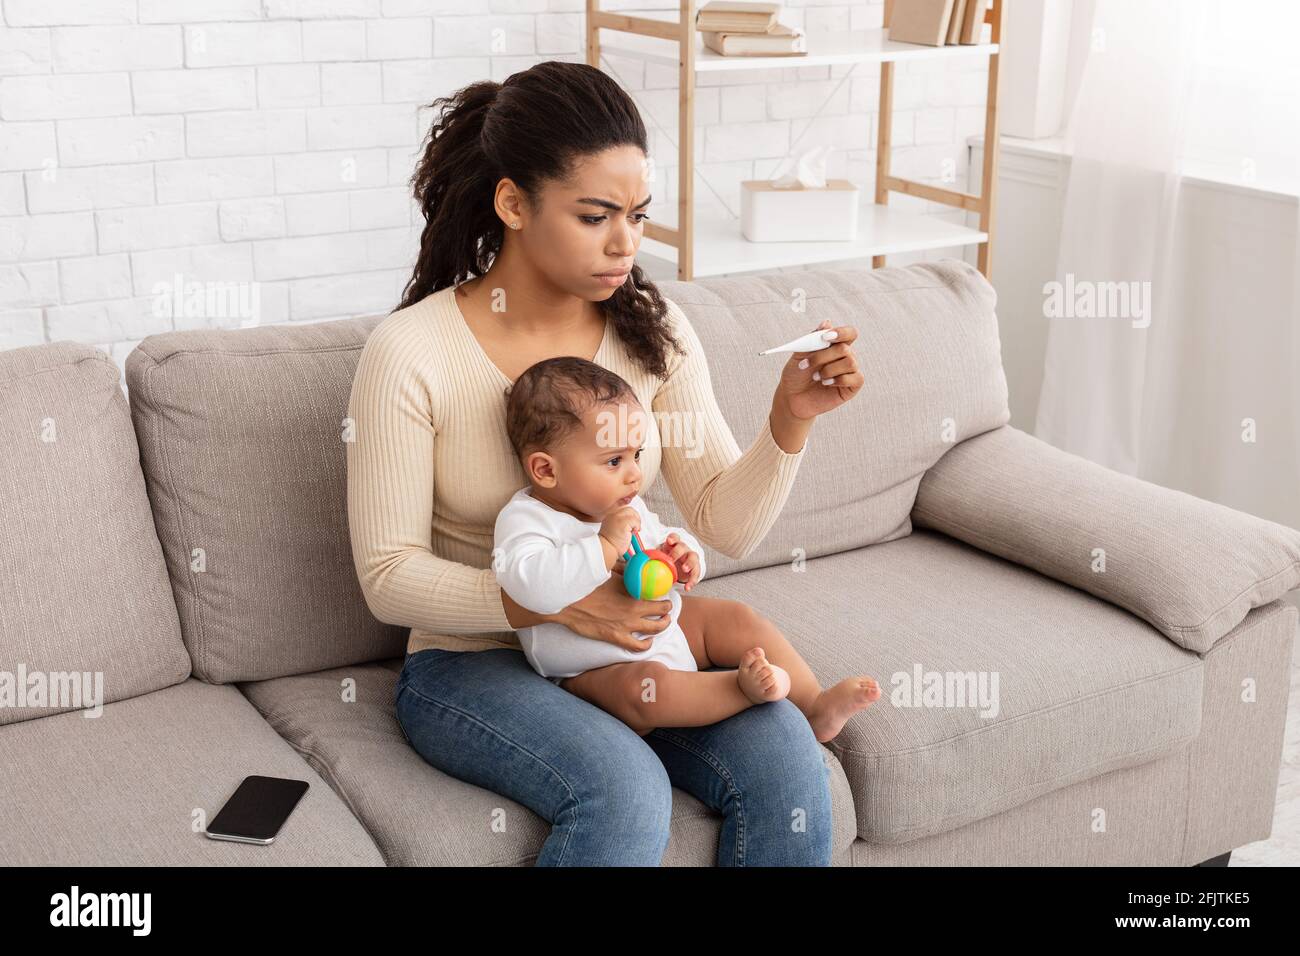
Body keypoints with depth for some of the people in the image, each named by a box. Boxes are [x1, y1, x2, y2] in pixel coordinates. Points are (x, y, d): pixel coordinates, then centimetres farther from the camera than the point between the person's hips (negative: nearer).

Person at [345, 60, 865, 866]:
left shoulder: (652, 329, -2)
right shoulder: (411, 353, -14)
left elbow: (726, 526, -3)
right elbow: (389, 576, -12)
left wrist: (791, 419, -20)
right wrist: (548, 603, -25)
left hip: (623, 642, 4)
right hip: (471, 663, -3)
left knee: (784, 755, -22)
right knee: (626, 790, -31)